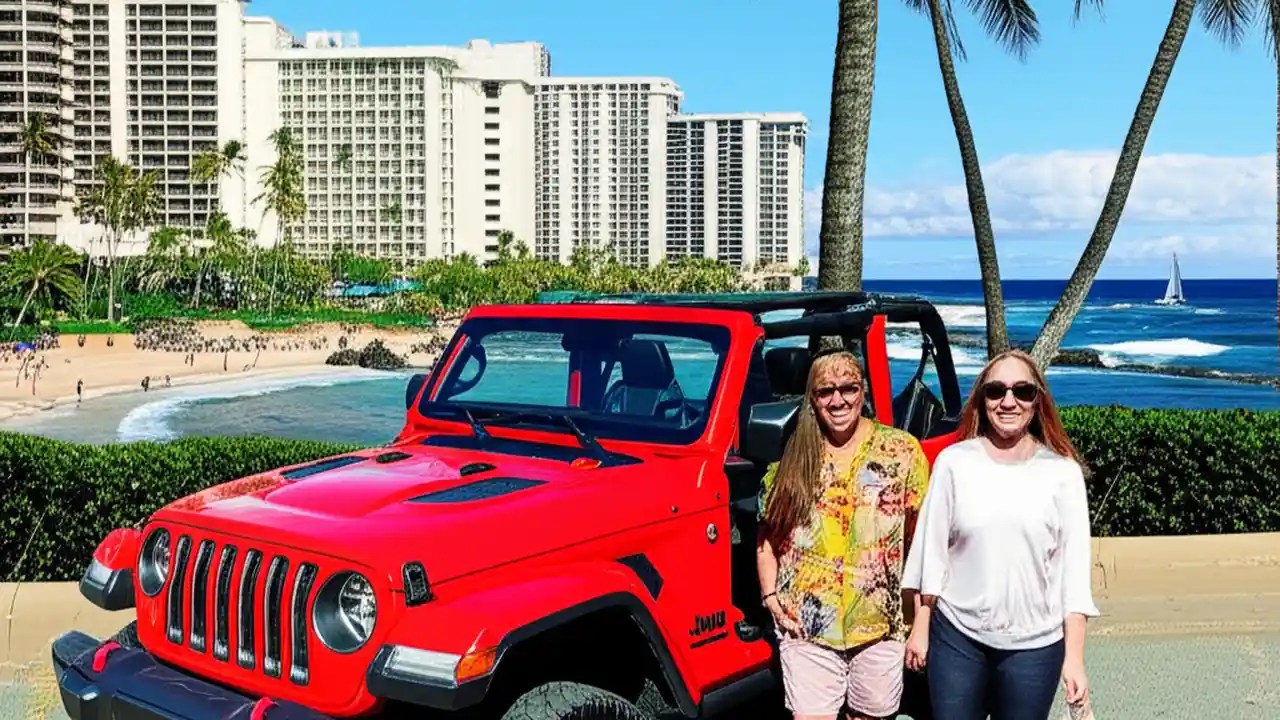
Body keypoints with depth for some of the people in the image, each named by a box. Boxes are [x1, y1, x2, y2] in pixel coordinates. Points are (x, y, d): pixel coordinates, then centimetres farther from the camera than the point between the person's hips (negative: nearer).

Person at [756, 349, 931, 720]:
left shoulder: (902, 450, -2)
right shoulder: (792, 456, 1)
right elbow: (767, 533, 9)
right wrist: (770, 596, -1)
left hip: (880, 624, 0)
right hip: (806, 625, 0)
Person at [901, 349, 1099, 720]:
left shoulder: (1063, 472, -3)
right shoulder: (953, 462, -3)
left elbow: (1074, 565, -3)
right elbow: (931, 549, 2)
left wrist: (1074, 656, -5)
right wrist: (920, 628, 4)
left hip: (1035, 644, 0)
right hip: (956, 635, 0)